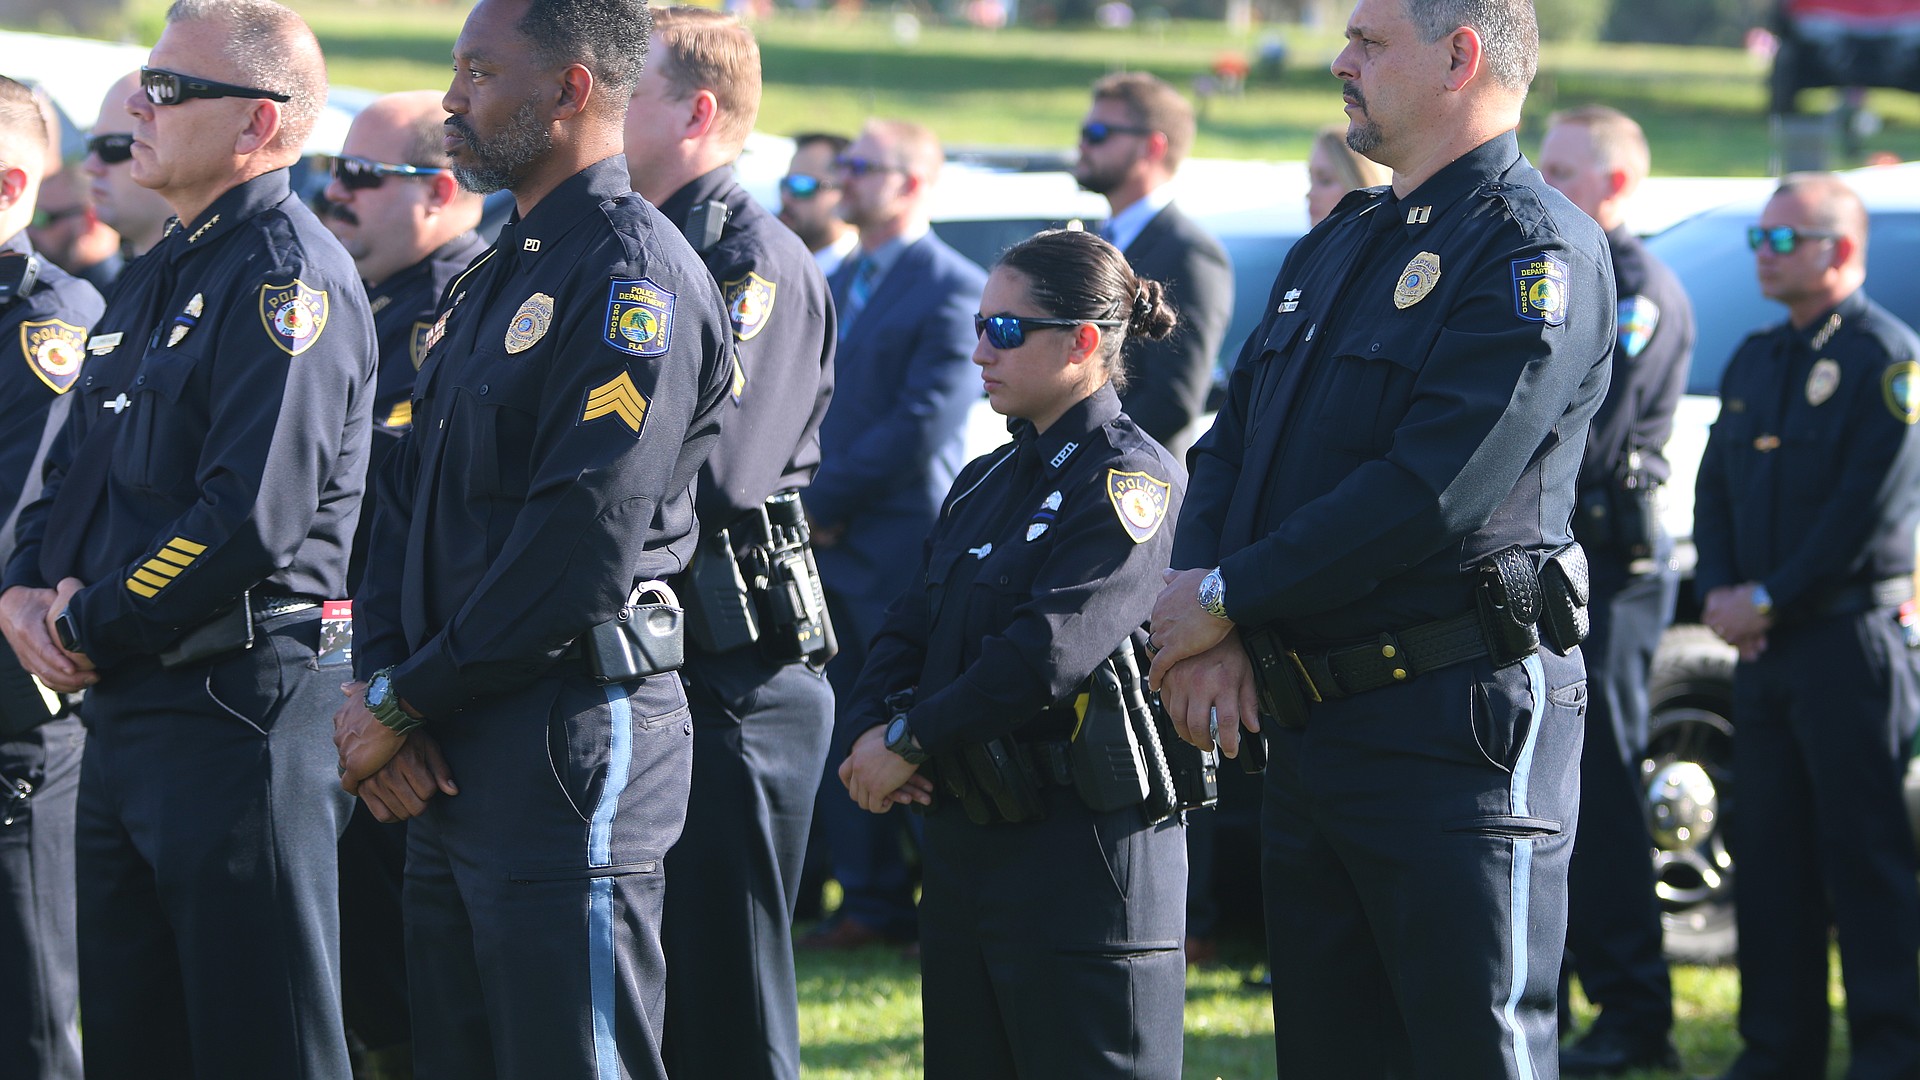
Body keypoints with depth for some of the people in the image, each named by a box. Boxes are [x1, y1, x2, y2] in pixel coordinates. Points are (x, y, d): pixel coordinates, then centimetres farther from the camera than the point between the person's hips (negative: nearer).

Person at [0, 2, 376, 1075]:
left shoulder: (290, 275, -13)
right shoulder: (157, 278, 17)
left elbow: (253, 516, -22)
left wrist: (91, 628, -12)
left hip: (238, 709, -10)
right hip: (124, 711, 10)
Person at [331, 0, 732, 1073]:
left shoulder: (635, 275, -13)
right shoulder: (494, 279, 18)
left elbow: (581, 553, -20)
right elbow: (407, 500, 17)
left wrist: (404, 701, -14)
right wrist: (376, 686, -1)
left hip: (571, 740, -10)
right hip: (450, 763, 10)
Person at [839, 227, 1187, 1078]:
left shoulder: (1132, 480, -11)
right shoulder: (985, 483, 17)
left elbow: (1054, 648, -21)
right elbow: (908, 631, 15)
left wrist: (912, 741, -15)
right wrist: (872, 732, -6)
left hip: (1082, 855, -9)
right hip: (966, 841, 9)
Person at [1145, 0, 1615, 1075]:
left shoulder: (1535, 249, -11)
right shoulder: (1334, 249, 18)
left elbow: (1434, 488, -20)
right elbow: (1232, 445, 15)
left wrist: (1230, 596, -14)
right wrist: (1199, 607, -5)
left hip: (1460, 730, -9)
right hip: (1308, 730, 9)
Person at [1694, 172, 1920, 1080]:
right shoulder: (1755, 361, 17)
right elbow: (1715, 487, 16)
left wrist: (1768, 599, -13)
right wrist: (1719, 594, -1)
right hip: (1763, 640, 7)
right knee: (1767, 851, 7)